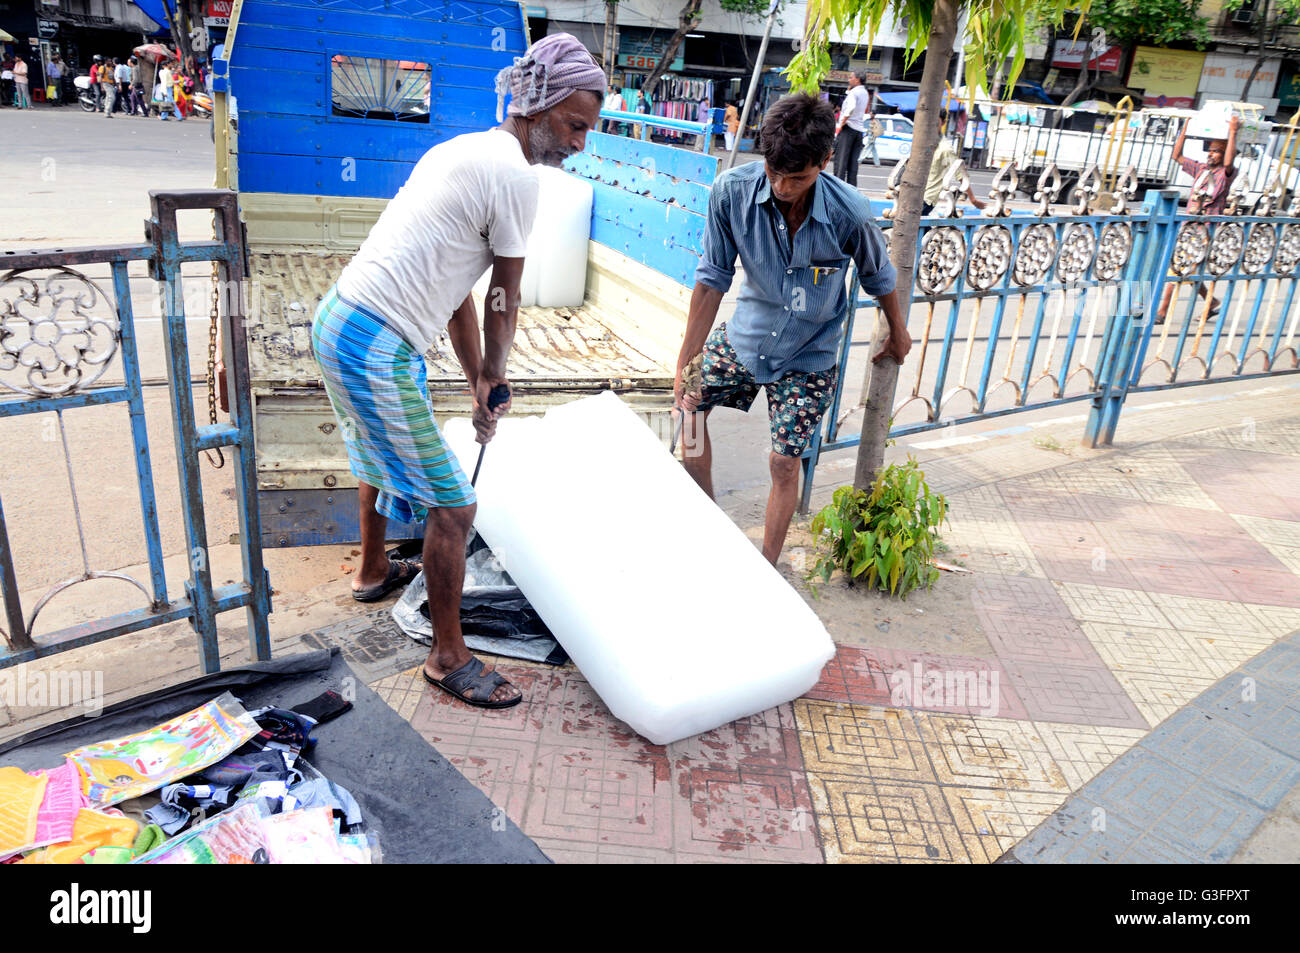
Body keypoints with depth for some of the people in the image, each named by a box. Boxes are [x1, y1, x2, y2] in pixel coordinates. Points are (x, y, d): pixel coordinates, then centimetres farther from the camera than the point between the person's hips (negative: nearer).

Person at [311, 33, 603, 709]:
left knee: (379, 452, 32)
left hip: (337, 321, 11)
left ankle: (372, 572, 55)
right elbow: (503, 298, -6)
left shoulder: (465, 149, 16)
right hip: (378, 352, -11)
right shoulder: (515, 174, -14)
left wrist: (477, 381, 19)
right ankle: (448, 659, 13)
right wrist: (496, 380, 12)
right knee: (452, 506, -1)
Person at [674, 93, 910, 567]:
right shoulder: (732, 190, -23)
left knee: (784, 462, -1)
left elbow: (879, 277, -6)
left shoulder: (849, 213, -26)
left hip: (808, 357, -2)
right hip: (745, 334, 3)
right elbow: (713, 279, -17)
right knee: (689, 407, 5)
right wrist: (685, 361, -16)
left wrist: (898, 332, 11)